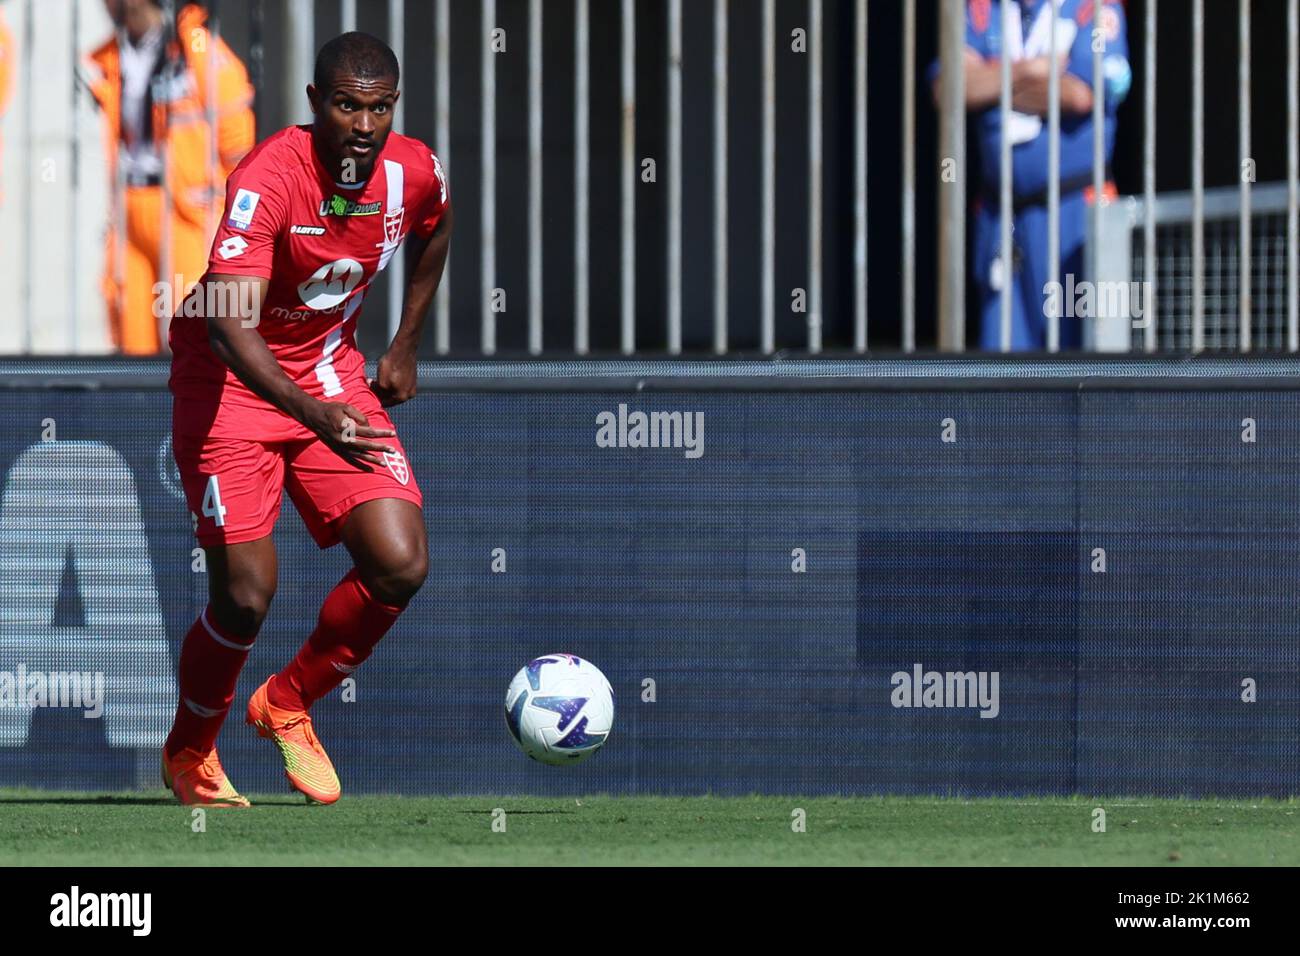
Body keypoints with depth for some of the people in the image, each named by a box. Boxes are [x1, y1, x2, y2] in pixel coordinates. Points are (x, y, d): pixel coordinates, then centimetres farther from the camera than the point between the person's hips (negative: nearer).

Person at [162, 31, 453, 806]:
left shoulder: (414, 173, -10)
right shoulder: (267, 181, -29)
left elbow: (434, 231, 18)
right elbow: (230, 323, -40)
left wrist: (405, 348, 14)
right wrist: (312, 413, -53)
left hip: (333, 376, 5)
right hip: (231, 382, -5)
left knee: (401, 563, -10)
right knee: (246, 591, -12)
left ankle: (288, 706, 15)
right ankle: (189, 755, 17)